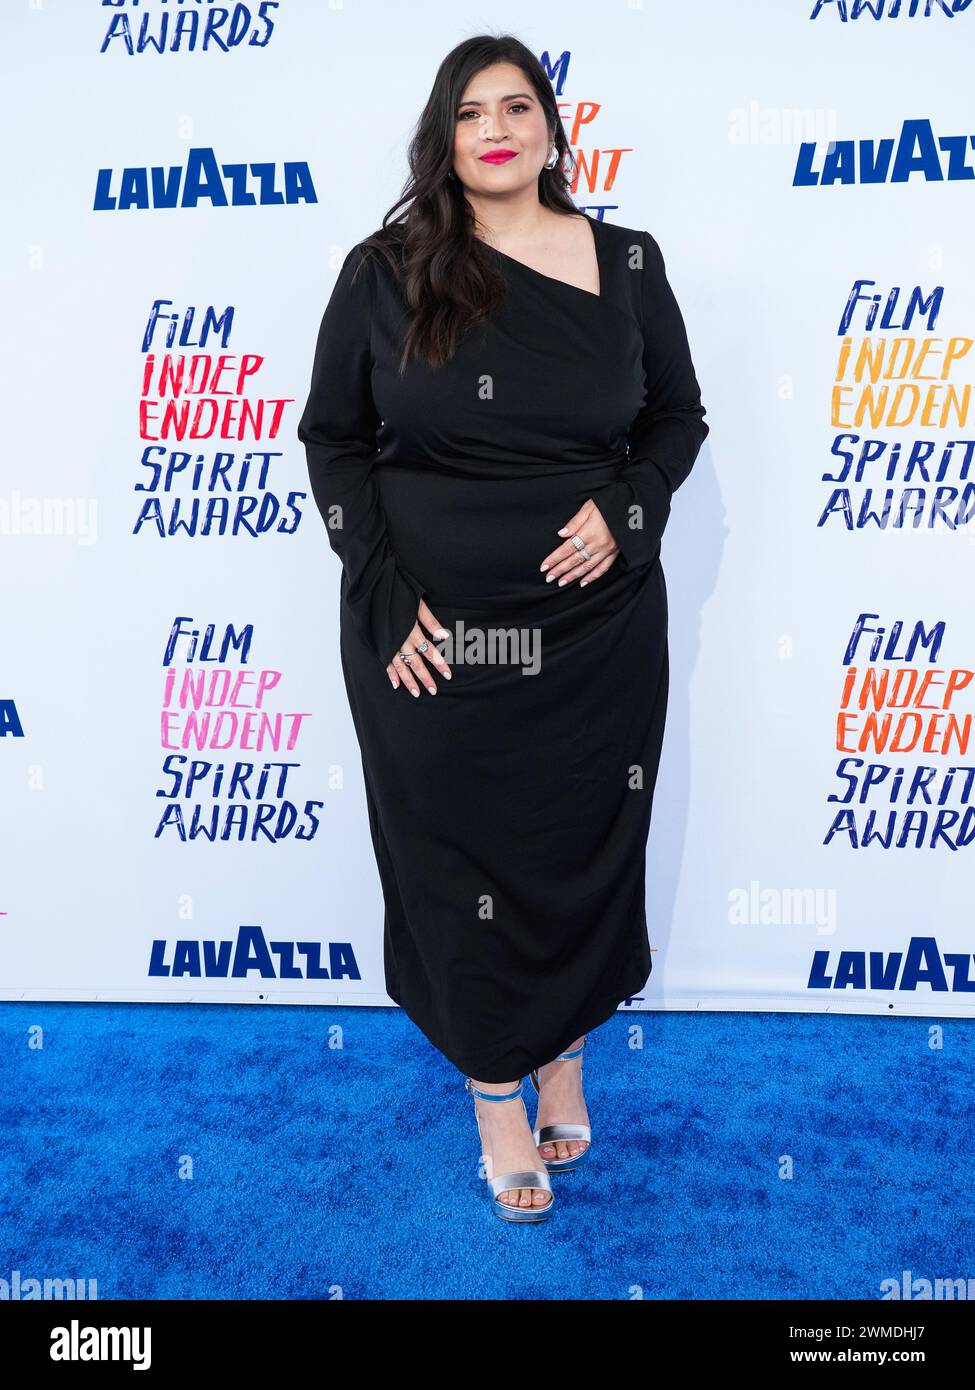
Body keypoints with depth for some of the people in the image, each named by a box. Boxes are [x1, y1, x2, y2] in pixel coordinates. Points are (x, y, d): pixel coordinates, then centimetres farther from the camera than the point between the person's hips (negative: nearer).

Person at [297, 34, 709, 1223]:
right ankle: (497, 1092, 28)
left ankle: (562, 1051, 38)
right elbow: (332, 436, 2)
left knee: (582, 853, 12)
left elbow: (677, 415, 11)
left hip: (594, 633, 2)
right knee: (456, 859, 8)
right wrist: (384, 598, -8)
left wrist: (626, 511, -9)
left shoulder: (625, 264, 2)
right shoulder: (385, 272, -2)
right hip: (433, 643, -1)